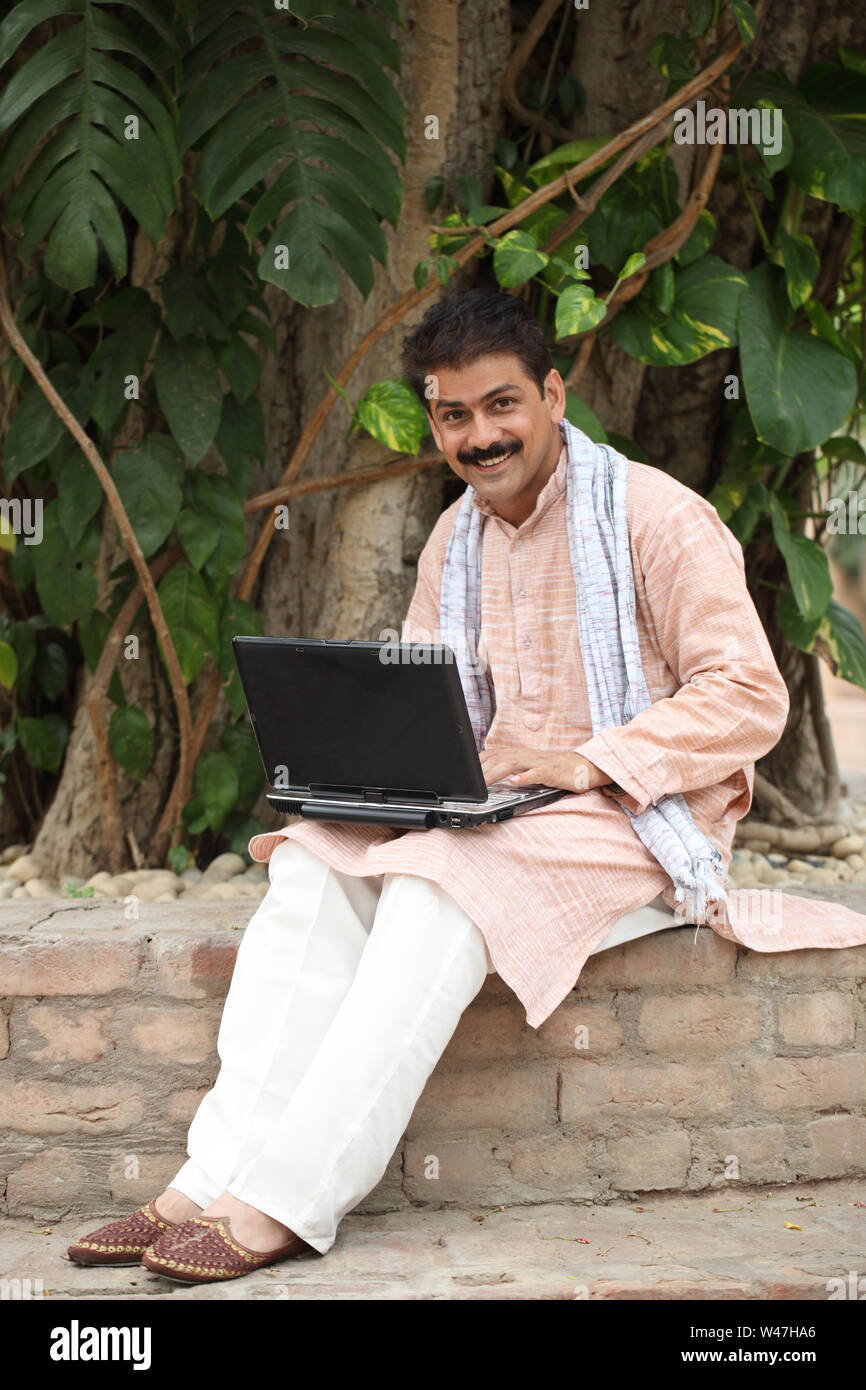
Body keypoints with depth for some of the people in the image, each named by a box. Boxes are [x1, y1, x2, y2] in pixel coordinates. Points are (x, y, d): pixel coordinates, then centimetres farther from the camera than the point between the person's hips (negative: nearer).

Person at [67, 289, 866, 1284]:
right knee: (315, 864, -20)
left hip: (638, 823, -6)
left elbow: (750, 699, -13)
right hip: (491, 816, 6)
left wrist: (588, 762, -23)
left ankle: (285, 1202, -31)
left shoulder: (655, 515, -8)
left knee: (441, 881, -33)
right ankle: (216, 1179, -26)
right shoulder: (453, 542, 14)